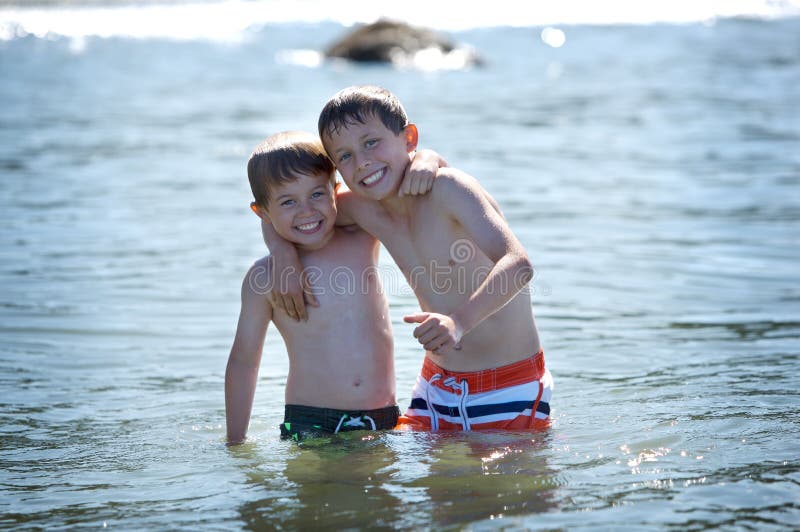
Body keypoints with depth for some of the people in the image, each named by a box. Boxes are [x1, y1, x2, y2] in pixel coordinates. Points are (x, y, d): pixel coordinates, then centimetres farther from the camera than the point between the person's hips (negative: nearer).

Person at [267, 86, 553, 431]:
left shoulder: (447, 188, -20)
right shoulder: (363, 209, -2)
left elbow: (518, 265, -34)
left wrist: (460, 320, -49)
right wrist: (282, 249, -6)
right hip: (438, 387, 6)